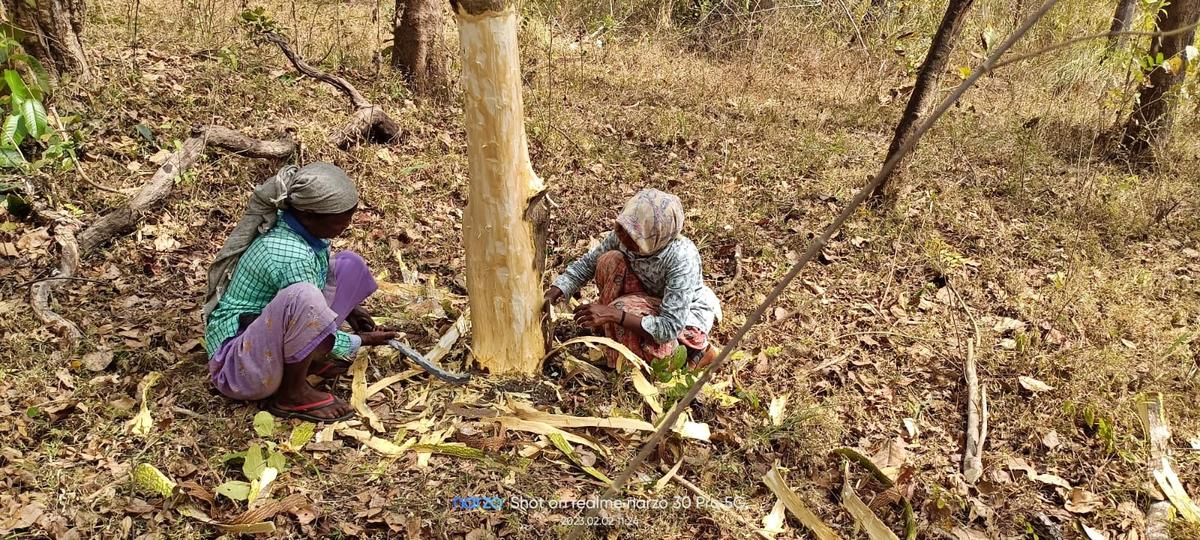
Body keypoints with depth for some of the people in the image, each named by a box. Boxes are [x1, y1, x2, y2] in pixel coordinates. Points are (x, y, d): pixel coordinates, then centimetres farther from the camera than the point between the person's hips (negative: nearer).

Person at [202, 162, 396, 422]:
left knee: (349, 264, 2)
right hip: (237, 367, -9)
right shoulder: (292, 256, -30)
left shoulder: (299, 225, -5)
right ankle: (293, 394, -15)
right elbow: (315, 331, -19)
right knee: (303, 298, -39)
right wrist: (361, 340, -3)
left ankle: (307, 359, 3)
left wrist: (347, 308, 9)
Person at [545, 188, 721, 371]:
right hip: (652, 301, 6)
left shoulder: (682, 258, -37)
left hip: (688, 314, -6)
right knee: (610, 260, -19)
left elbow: (670, 327, -38)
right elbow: (587, 263, -5)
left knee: (623, 309, -31)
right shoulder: (623, 236, -21)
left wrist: (614, 314, -42)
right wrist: (554, 292, -20)